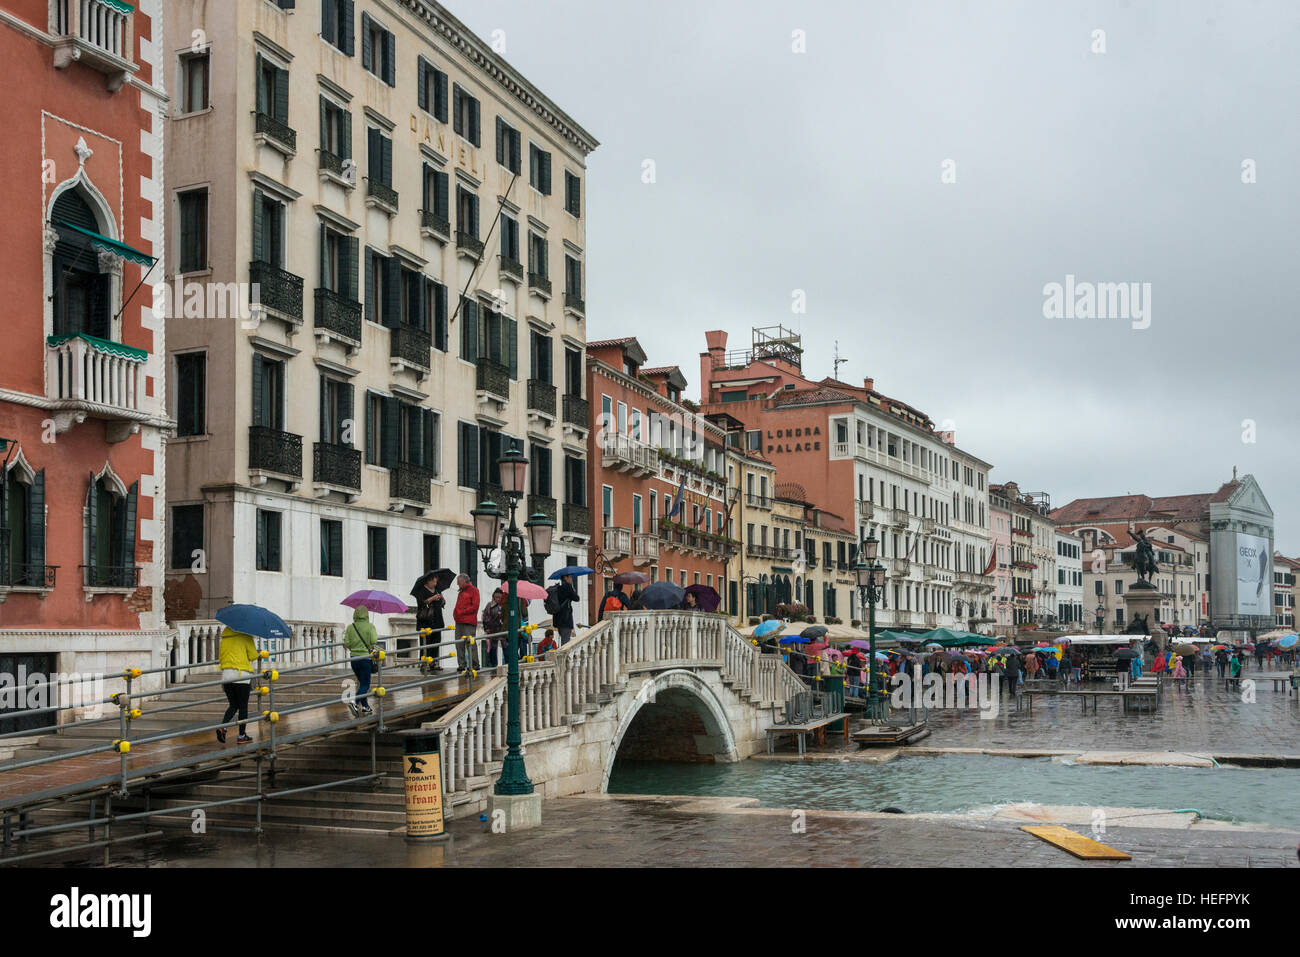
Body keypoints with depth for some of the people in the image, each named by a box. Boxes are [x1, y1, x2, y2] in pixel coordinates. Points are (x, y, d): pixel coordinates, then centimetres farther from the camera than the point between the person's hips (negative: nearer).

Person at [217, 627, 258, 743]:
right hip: (242, 674, -5)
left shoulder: (224, 638, 12)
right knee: (243, 706, 5)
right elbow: (253, 656, -4)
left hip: (226, 674, 5)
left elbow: (221, 656, 17)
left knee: (233, 705, 16)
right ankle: (242, 736, 8)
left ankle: (222, 726, -6)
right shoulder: (245, 636, -5)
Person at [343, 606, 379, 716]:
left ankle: (365, 707, 20)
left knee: (362, 683, 18)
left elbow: (346, 643, -2)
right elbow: (374, 641, -17)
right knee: (365, 685, 0)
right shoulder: (370, 626, -7)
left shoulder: (350, 627, 4)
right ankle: (354, 702, -21)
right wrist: (376, 636, 5)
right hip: (366, 658, -4)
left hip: (354, 658, 4)